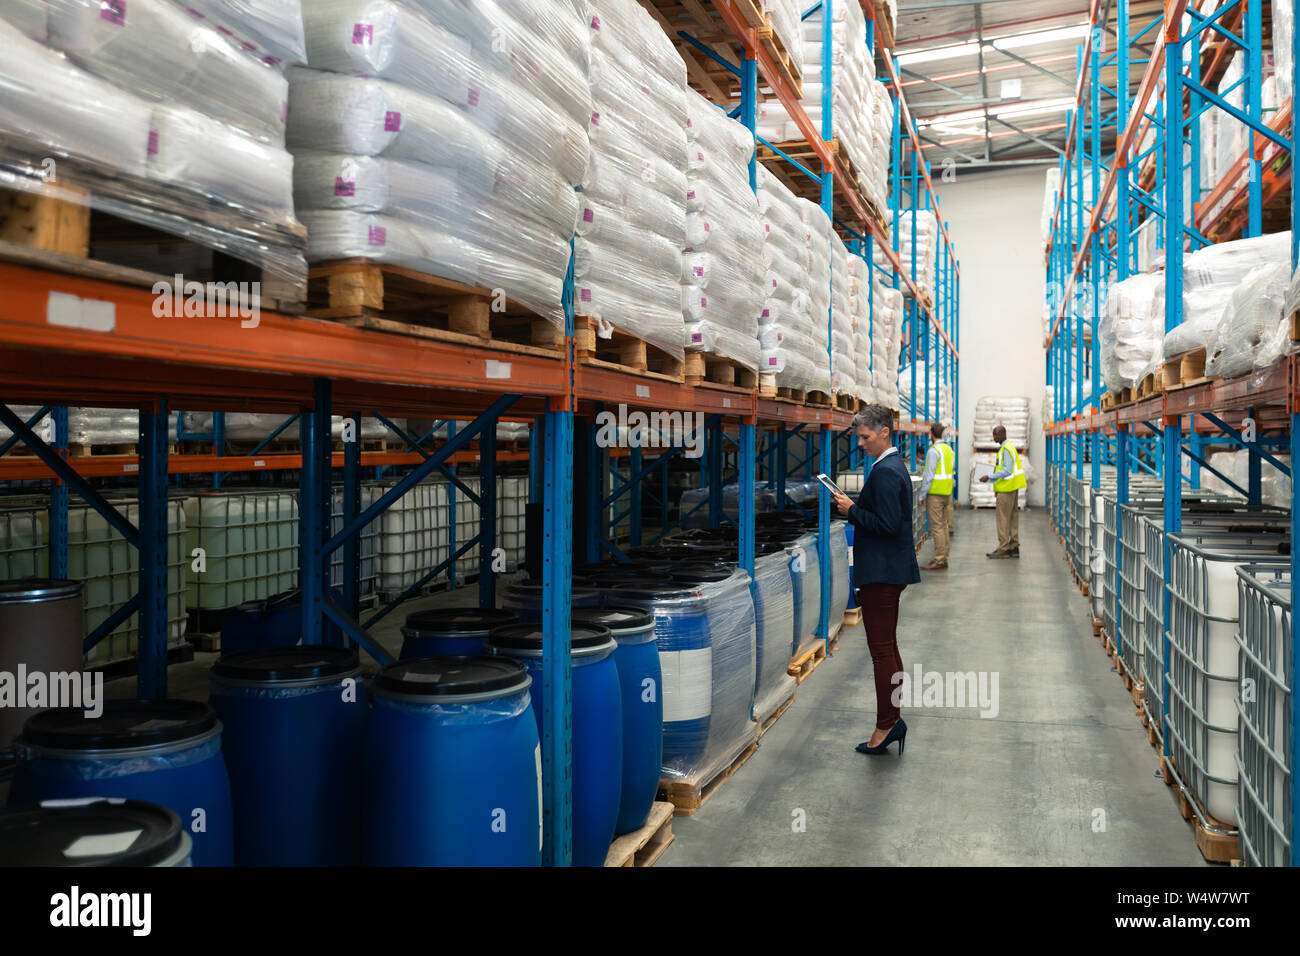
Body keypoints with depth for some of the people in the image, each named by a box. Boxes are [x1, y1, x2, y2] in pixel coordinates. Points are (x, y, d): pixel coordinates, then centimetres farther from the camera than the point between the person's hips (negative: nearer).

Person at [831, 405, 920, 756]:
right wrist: (855, 507, 10)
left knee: (882, 649, -5)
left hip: (882, 573, -11)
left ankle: (887, 723, 1)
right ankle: (892, 719, 22)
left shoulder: (885, 472, -17)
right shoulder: (896, 466, 15)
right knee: (887, 648, 15)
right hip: (890, 569, 11)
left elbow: (887, 525, -23)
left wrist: (852, 510, -14)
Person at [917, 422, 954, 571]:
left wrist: (922, 496, -12)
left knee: (937, 527, -7)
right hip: (947, 493, 9)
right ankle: (944, 558, 15)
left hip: (935, 493, -9)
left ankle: (939, 561, -7)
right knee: (943, 525, 12)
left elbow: (929, 475, -17)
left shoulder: (933, 451, -15)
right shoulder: (949, 449, 13)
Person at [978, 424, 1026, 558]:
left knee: (1003, 518, -6)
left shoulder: (1006, 449, -17)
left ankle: (1003, 549, -4)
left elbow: (1007, 471, -22)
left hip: (1006, 488, -10)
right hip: (1012, 487, 10)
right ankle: (1014, 547, 14)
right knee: (1013, 518, 11)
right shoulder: (1009, 447, 16)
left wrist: (990, 477, -20)